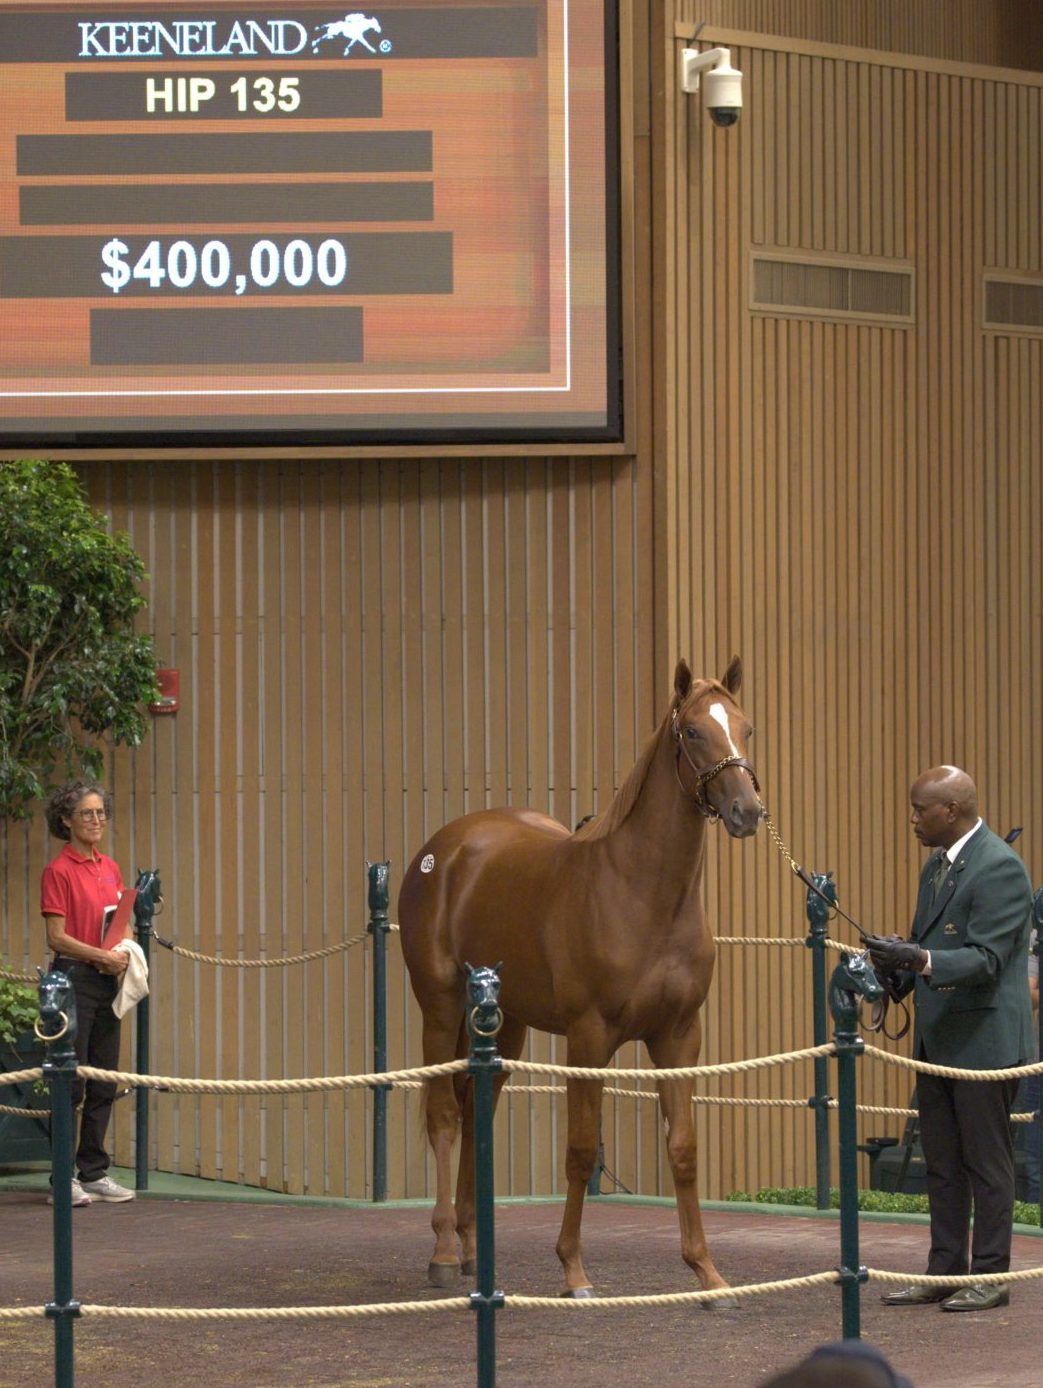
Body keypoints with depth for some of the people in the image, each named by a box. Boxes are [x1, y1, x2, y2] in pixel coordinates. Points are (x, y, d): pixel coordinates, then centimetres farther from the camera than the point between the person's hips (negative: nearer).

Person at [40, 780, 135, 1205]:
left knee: (104, 1083, 9)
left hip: (107, 981, 7)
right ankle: (64, 1179, -2)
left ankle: (94, 1172, 16)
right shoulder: (59, 871, -8)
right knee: (72, 1082, -6)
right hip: (74, 979, -7)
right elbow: (57, 937, -12)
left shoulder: (110, 869, 13)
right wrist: (103, 956, -20)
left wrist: (124, 951, 1)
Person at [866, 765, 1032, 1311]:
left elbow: (986, 958, -22)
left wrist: (919, 960, -34)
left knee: (986, 1162, -2)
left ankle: (991, 1275, 3)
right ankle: (944, 1271, 19)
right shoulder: (936, 867, 14)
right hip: (937, 1040, 10)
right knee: (942, 1164, 13)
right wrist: (896, 972, 1)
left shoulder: (999, 868, -15)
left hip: (984, 1039, -9)